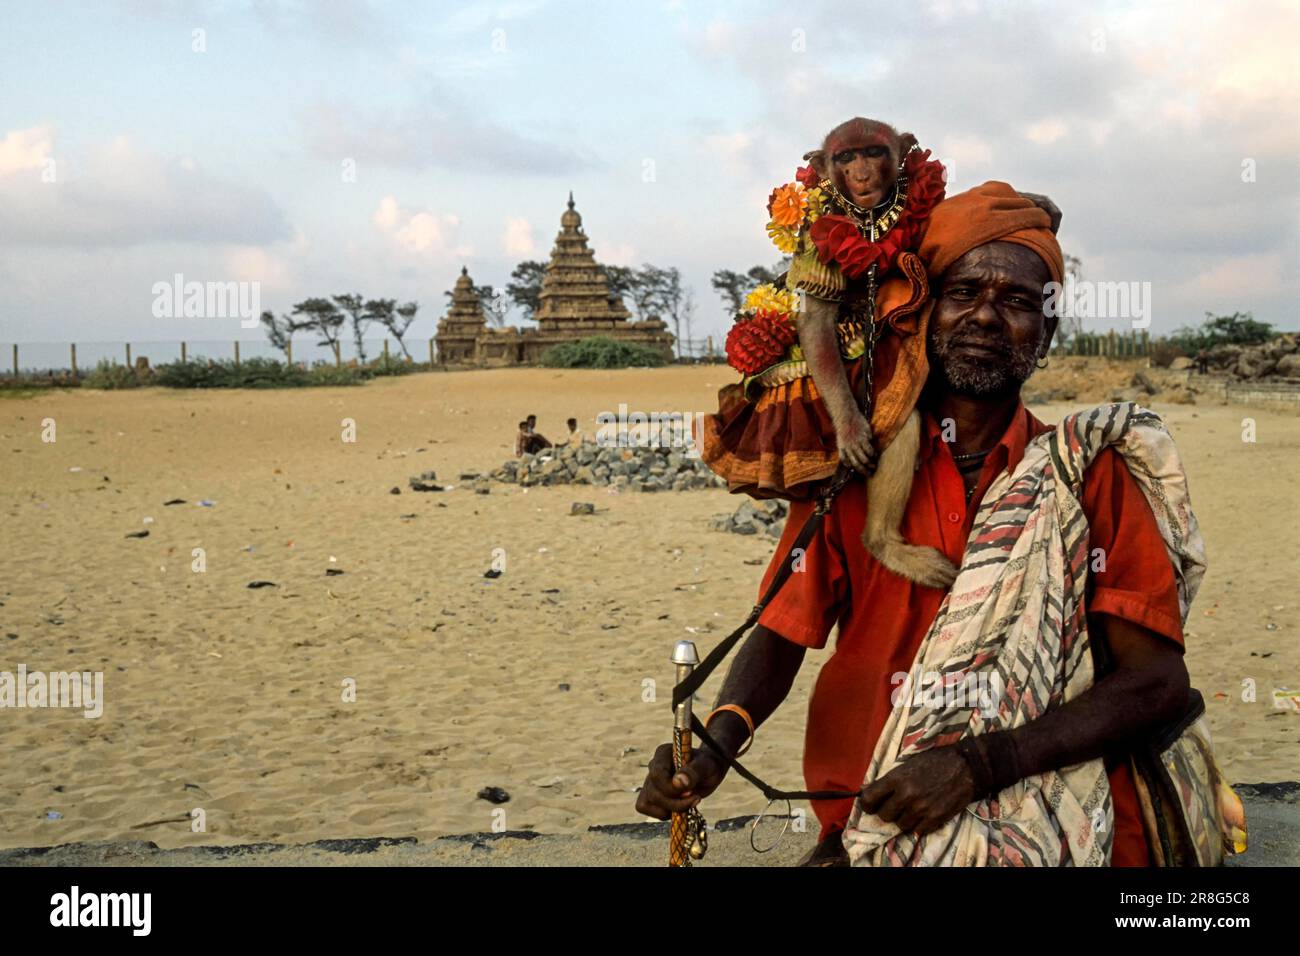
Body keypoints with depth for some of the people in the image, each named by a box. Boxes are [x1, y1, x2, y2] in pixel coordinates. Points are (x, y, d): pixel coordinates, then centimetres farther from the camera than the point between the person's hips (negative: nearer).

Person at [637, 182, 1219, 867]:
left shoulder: (1090, 475, 2)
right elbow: (783, 632, 4)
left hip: (1049, 830, 0)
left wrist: (977, 766, -17)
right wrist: (715, 744, -18)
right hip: (871, 828, 1)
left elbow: (1157, 680, -4)